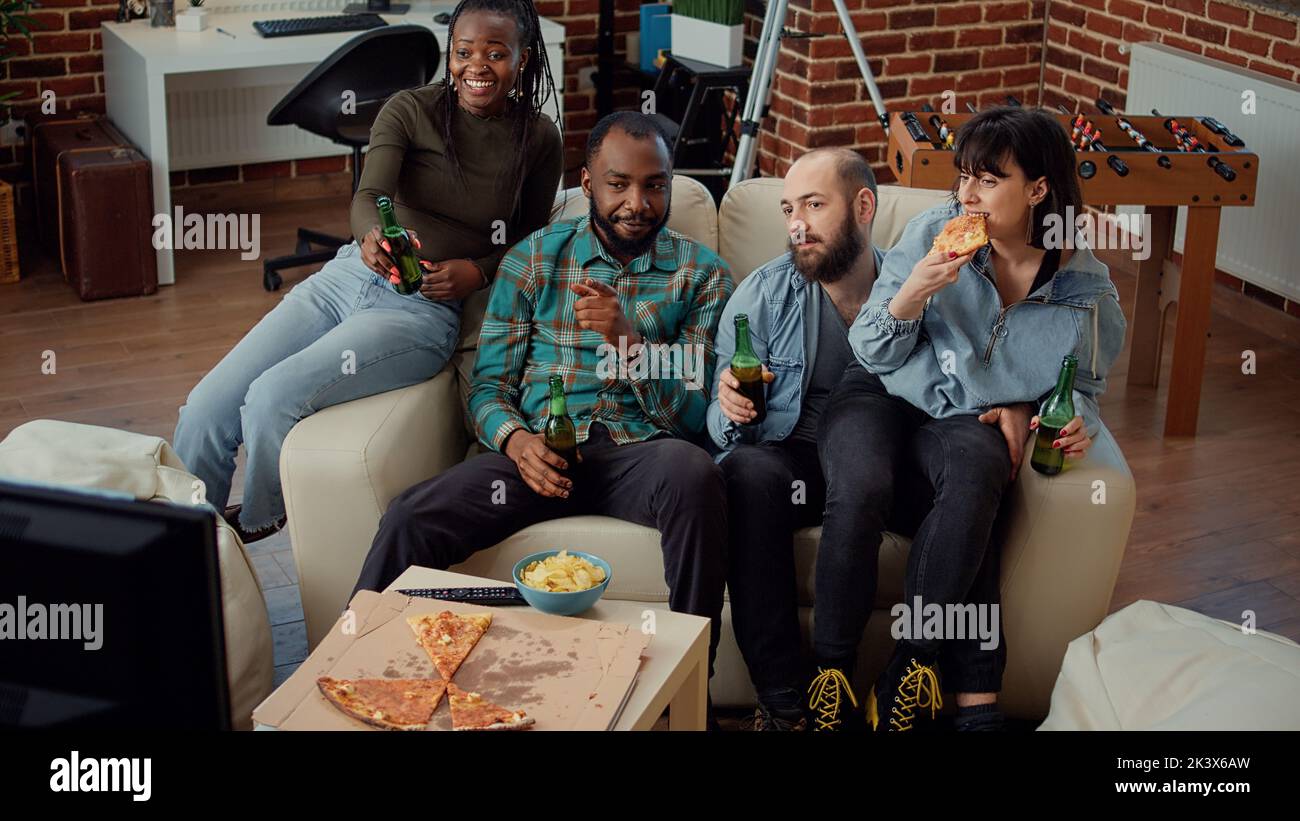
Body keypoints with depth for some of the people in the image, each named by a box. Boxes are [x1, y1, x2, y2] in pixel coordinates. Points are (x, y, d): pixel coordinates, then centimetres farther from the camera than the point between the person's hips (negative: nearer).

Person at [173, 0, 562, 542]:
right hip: (346, 276, 3)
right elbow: (368, 196, -14)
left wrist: (478, 271, -9)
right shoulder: (410, 110, 1)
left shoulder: (538, 141, 1)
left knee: (272, 396, -25)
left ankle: (256, 525, 5)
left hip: (425, 309, -3)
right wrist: (371, 237, -39)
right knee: (206, 406, -11)